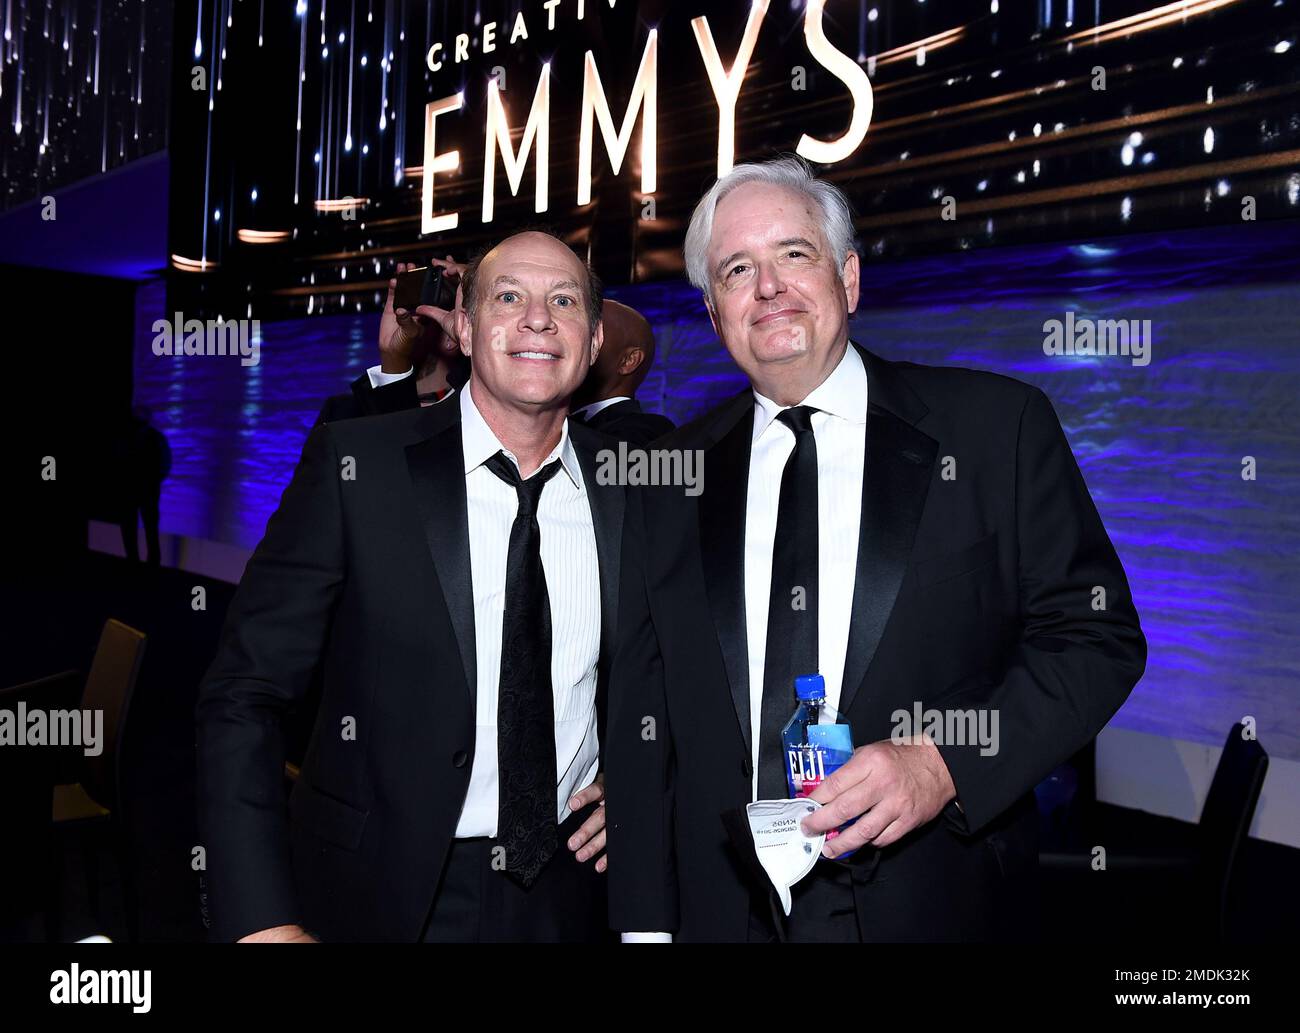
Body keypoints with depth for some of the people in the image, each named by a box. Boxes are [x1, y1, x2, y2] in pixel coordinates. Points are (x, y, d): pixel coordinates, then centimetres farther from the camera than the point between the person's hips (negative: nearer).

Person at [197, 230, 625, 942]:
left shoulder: (630, 491, -3)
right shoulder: (354, 464, -11)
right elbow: (243, 695, -12)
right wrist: (261, 921, -18)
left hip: (567, 898, 3)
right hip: (380, 893, -2)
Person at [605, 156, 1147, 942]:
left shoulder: (997, 426, -4)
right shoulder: (673, 477, 3)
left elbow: (1098, 635, -4)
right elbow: (643, 708, 4)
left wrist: (943, 762, -19)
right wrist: (645, 921, -1)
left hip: (939, 904, -2)